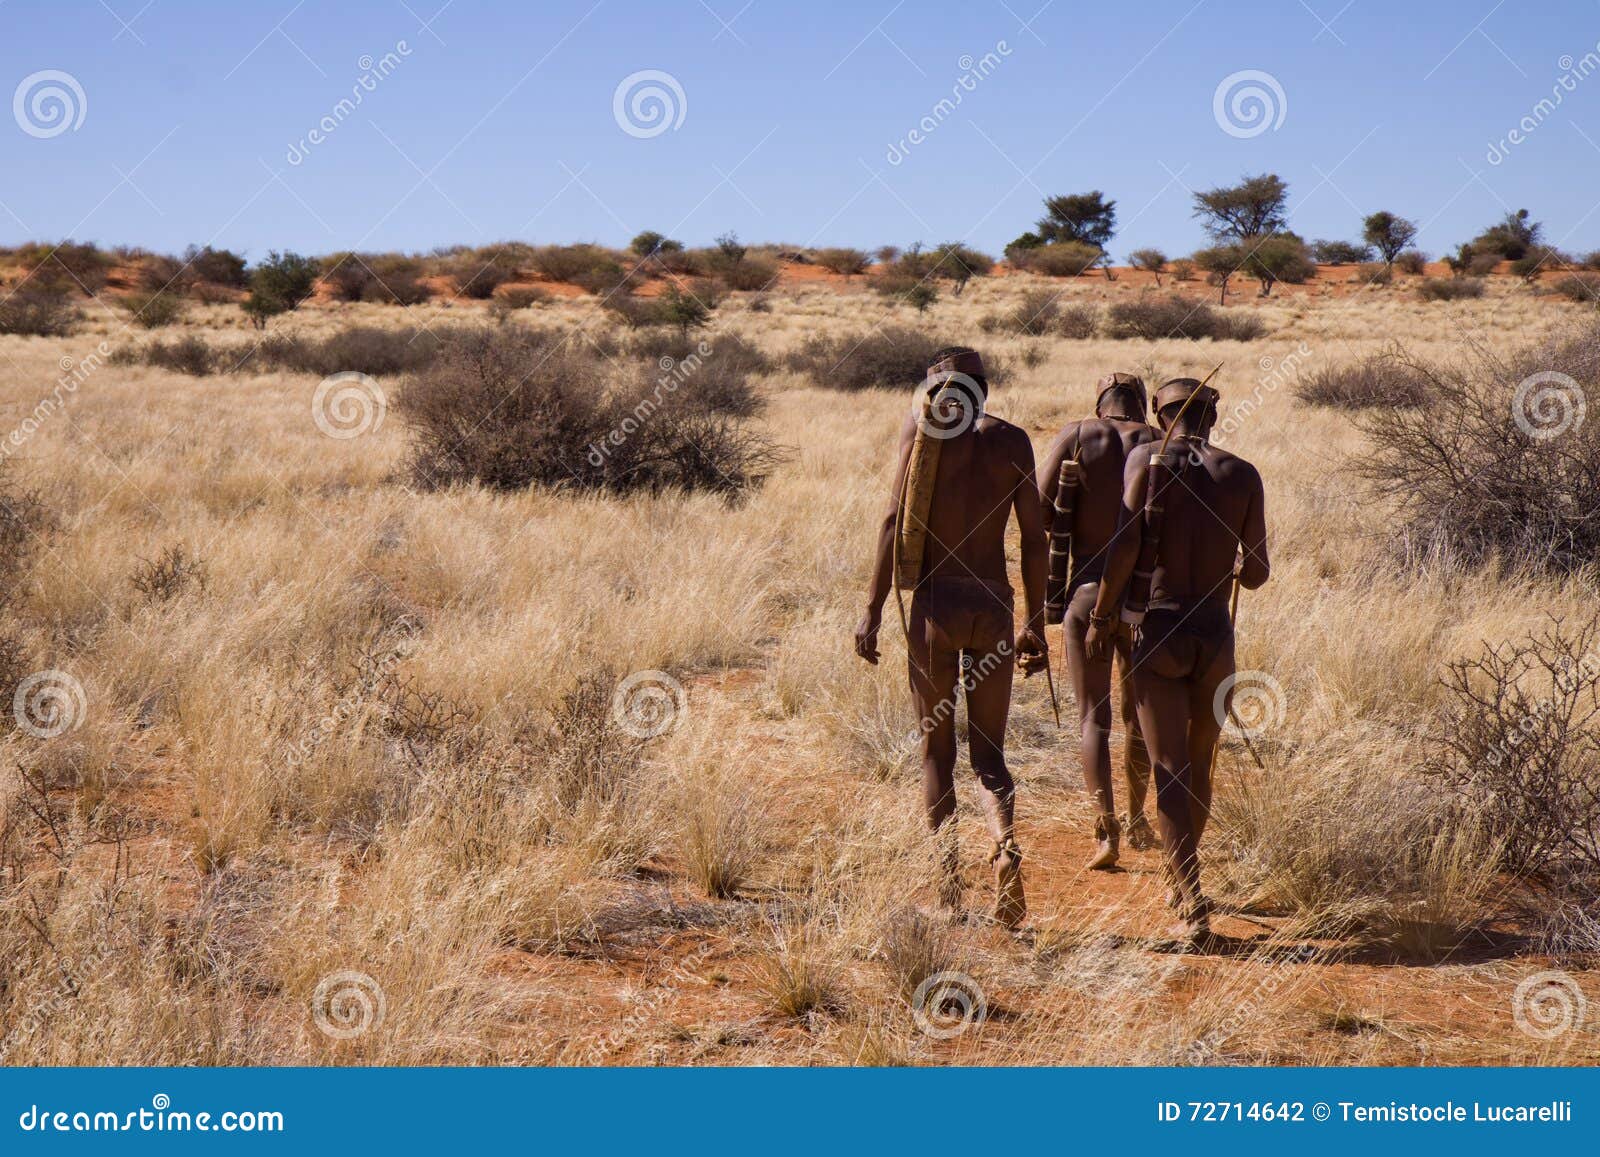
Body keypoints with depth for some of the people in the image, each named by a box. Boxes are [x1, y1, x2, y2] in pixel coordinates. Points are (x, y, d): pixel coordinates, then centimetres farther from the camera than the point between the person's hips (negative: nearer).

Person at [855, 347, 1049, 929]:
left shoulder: (924, 425, 1)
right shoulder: (1012, 440, 8)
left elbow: (896, 519, -5)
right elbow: (1034, 538, 5)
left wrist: (873, 610, -3)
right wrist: (1036, 624, 12)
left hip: (934, 602, -2)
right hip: (994, 607, 2)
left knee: (936, 749, 10)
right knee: (988, 751, 10)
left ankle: (947, 872, 0)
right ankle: (1005, 844, -18)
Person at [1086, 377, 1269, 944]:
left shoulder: (1147, 459, -2)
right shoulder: (1243, 475, 4)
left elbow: (1124, 546, -12)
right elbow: (1257, 574, 5)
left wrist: (1101, 616, -2)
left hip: (1157, 631, -2)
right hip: (1217, 635, 2)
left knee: (1171, 773, -2)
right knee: (1199, 764, 20)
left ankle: (1192, 903, -13)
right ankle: (1183, 879, 36)